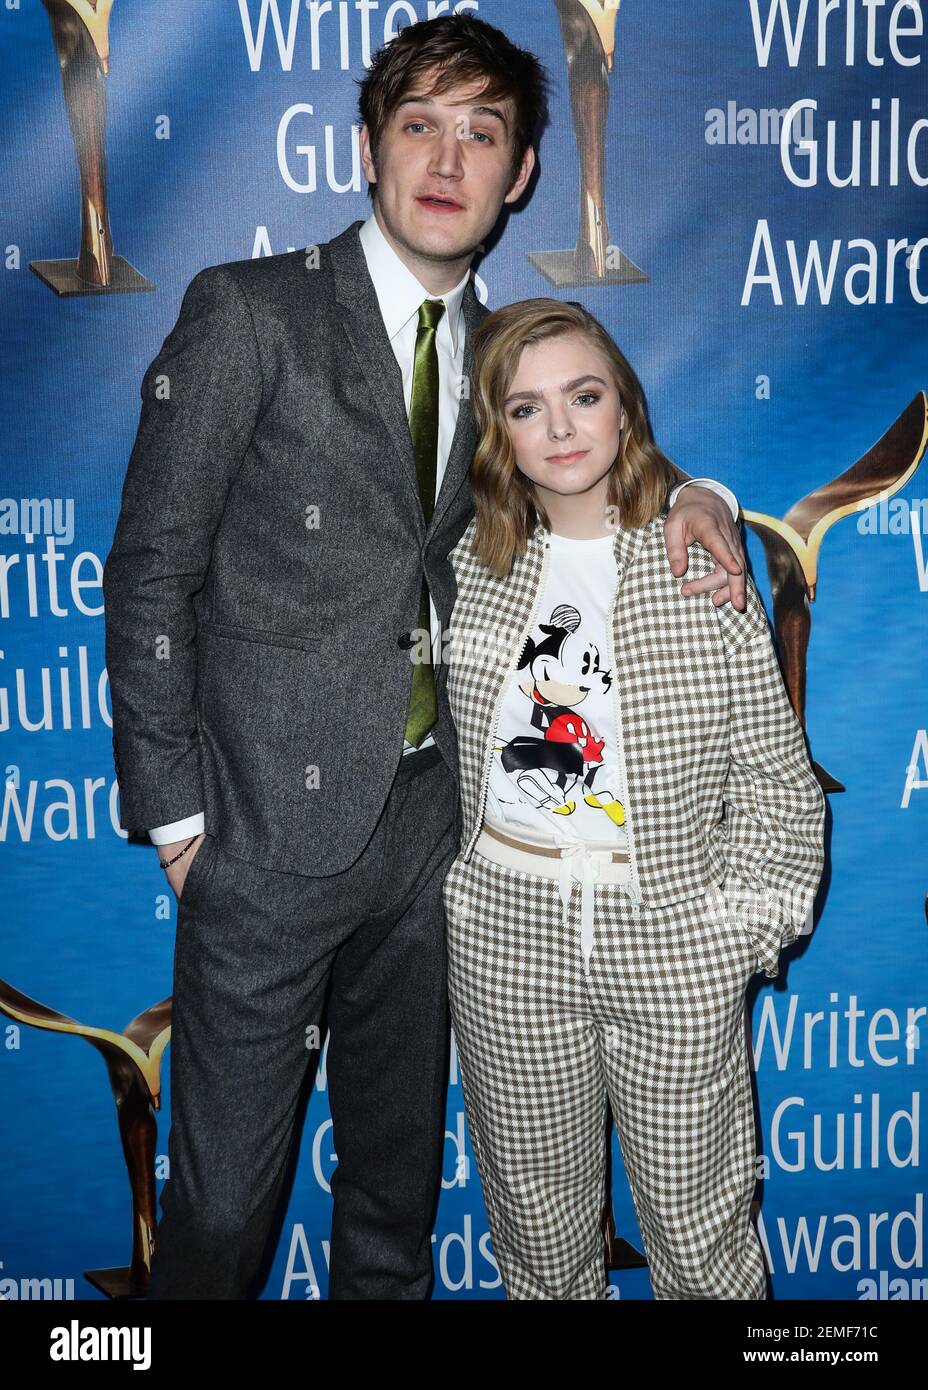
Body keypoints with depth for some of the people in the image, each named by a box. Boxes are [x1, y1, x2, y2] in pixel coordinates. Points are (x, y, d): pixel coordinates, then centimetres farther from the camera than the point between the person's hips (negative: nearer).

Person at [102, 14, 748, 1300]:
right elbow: (152, 570, -7)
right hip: (271, 826, -5)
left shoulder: (495, 350, 10)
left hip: (426, 823, 5)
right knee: (224, 1200, 7)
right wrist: (174, 813, -9)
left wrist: (691, 498, -1)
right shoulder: (250, 311, -7)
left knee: (398, 1174, 20)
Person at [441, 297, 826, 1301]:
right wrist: (454, 875, 6)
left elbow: (774, 774, -2)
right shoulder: (470, 565, 1)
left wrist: (741, 924, -7)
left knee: (699, 1226, 12)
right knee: (535, 1214, 18)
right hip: (505, 934, 2)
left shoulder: (701, 566, -6)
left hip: (671, 941, -2)